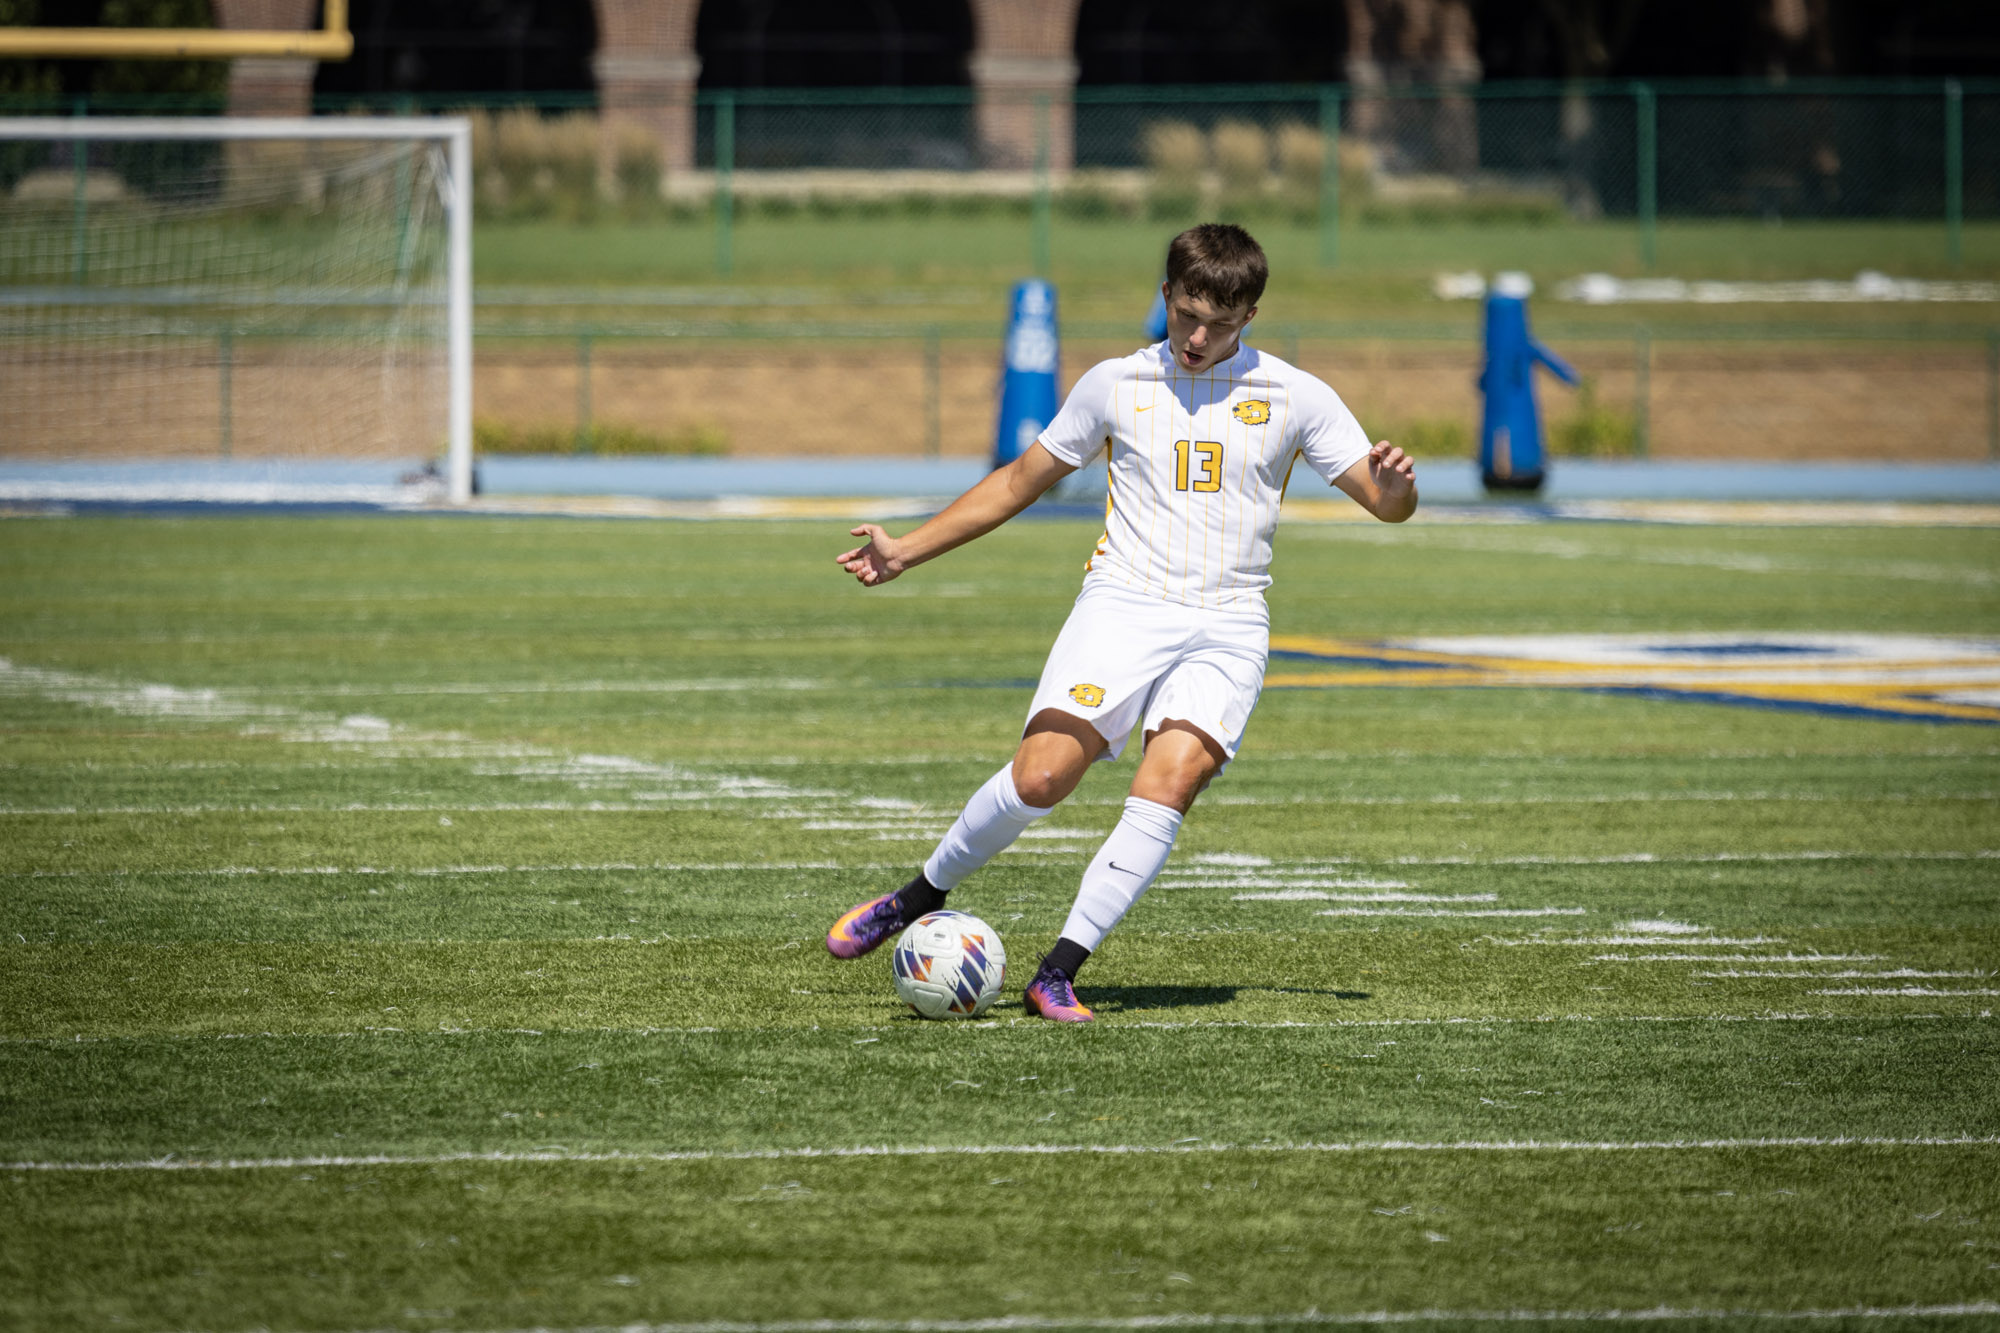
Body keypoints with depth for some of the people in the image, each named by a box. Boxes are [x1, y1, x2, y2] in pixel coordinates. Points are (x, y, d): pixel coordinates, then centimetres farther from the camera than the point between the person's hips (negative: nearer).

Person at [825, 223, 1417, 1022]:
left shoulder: (1294, 398, 6)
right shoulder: (1116, 386, 9)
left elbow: (1387, 506, 5)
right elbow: (1022, 481, 19)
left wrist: (1393, 485, -20)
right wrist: (906, 552, 16)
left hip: (1226, 628, 0)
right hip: (1123, 604, 0)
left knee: (1168, 785, -23)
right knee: (1041, 775, -20)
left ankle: (1059, 974, -20)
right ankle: (921, 897, 3)